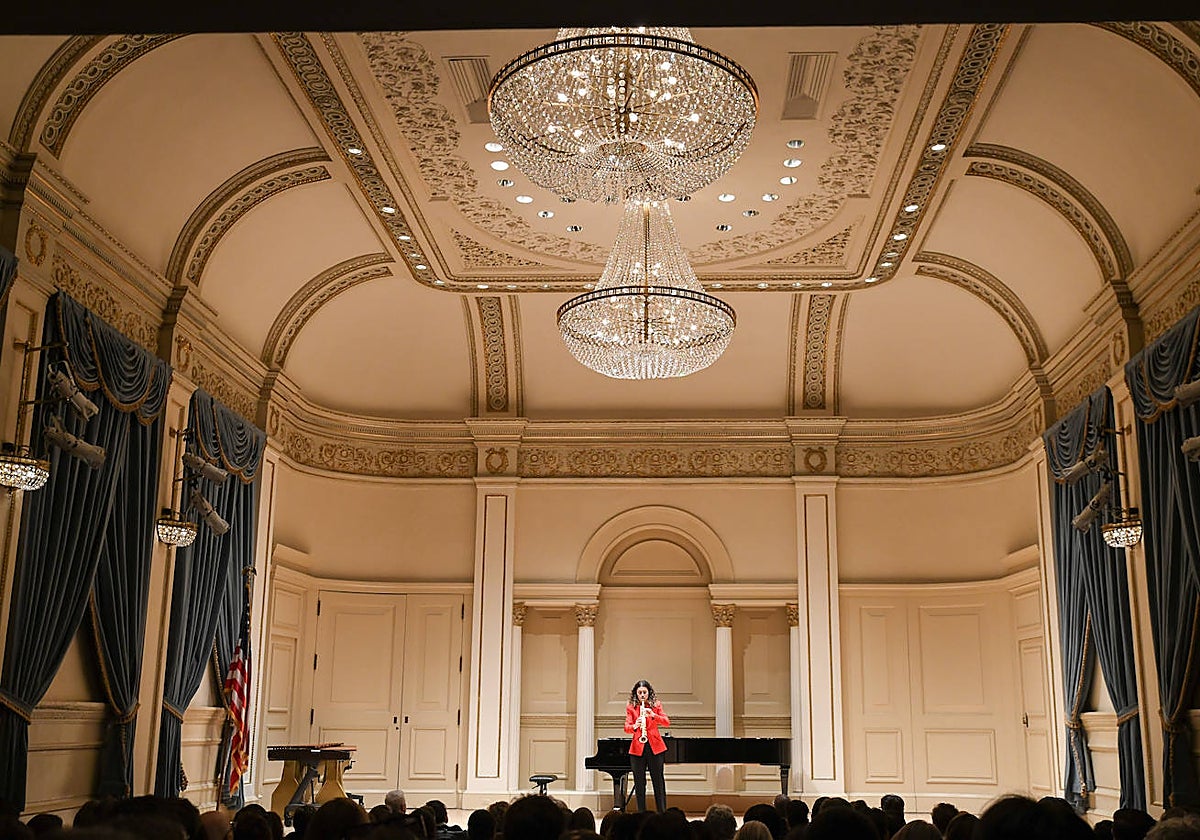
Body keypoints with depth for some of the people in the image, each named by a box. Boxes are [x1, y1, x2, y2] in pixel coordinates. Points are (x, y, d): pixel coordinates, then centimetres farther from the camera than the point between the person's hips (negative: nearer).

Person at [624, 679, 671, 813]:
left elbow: (667, 722, -4)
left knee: (658, 781, 2)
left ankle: (662, 813, 8)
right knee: (639, 783, 3)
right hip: (637, 748, 0)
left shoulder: (656, 705, 7)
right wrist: (635, 726, -27)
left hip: (655, 747, 0)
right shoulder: (631, 707, 6)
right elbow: (626, 727, -4)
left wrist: (653, 715, -21)